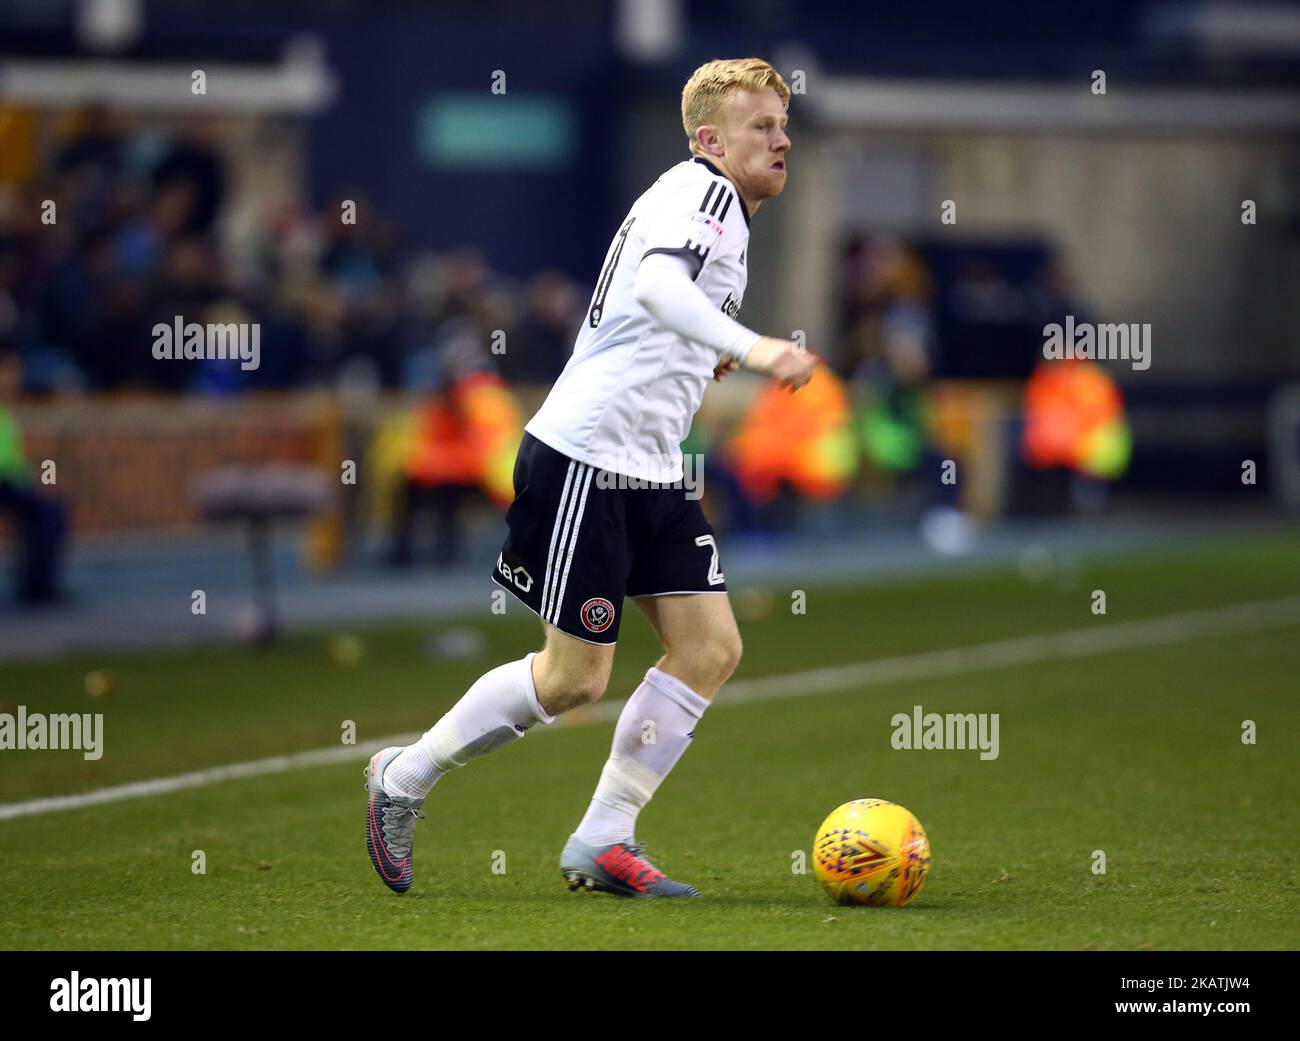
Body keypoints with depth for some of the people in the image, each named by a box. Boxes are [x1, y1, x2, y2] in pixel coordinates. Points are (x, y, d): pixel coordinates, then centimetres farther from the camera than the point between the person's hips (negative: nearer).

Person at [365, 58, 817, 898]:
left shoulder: (717, 206, 17)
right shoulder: (702, 190, -12)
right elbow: (658, 285, -34)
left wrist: (705, 362, 22)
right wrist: (749, 348, -45)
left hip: (650, 470, 10)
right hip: (584, 457, -10)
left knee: (712, 645, -2)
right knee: (576, 678, -6)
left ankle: (603, 842, 4)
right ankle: (405, 779, 14)